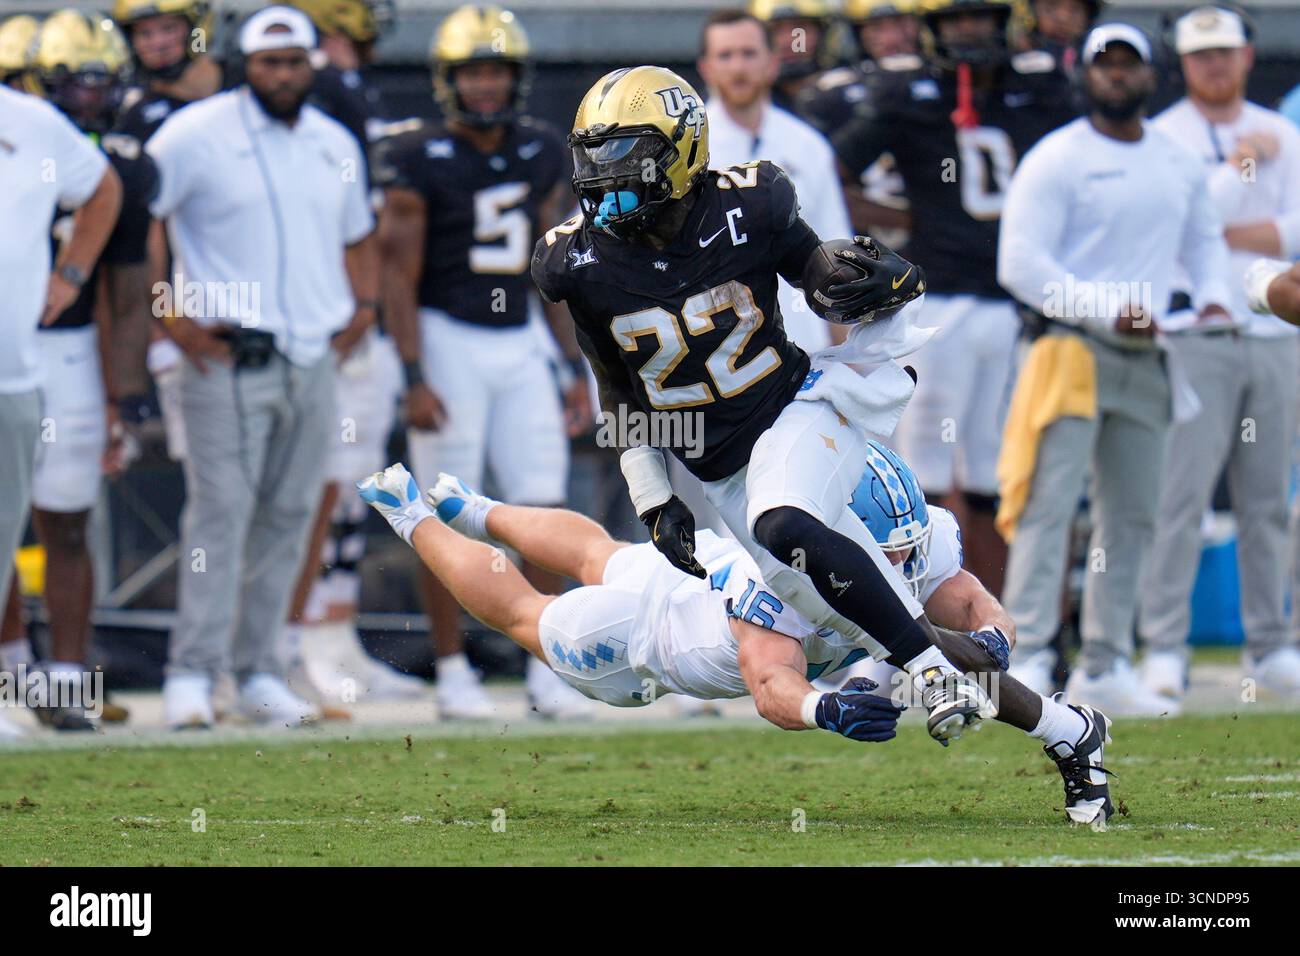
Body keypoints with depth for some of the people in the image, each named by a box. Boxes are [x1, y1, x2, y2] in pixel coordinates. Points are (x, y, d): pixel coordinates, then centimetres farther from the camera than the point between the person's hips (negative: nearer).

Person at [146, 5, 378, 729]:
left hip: (314, 362, 6)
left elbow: (357, 238, 28)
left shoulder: (337, 146, 14)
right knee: (222, 512, -11)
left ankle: (259, 672, 12)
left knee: (288, 519, 6)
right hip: (230, 357, -6)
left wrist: (363, 305, 11)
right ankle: (193, 673, -9)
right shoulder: (198, 135, -5)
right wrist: (173, 316, -10)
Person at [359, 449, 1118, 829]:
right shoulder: (778, 578, -51)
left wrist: (988, 644, -51)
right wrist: (827, 710, -79)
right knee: (525, 614, 23)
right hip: (650, 627, -6)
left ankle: (473, 511, 65)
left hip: (709, 566, 6)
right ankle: (413, 518, 49)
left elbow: (979, 608, -28)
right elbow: (770, 688, -59)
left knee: (596, 556, 36)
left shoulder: (914, 541, -34)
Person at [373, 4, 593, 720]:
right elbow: (400, 277, -9)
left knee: (545, 509, 0)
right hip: (449, 342, -5)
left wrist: (576, 369, 12)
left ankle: (547, 669, 6)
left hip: (521, 344, 5)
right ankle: (452, 671, 6)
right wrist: (414, 379, -15)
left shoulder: (540, 156, 7)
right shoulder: (419, 162, -9)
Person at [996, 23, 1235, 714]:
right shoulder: (1055, 160, -7)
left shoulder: (1180, 165, 13)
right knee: (1049, 507, -13)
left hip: (1145, 358, 7)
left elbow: (1203, 239, 28)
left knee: (1132, 517, 9)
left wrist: (1213, 295, 6)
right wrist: (1106, 311, -19)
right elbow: (1021, 264, -12)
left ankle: (1104, 668, 16)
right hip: (1072, 350, -7)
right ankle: (1027, 660, -16)